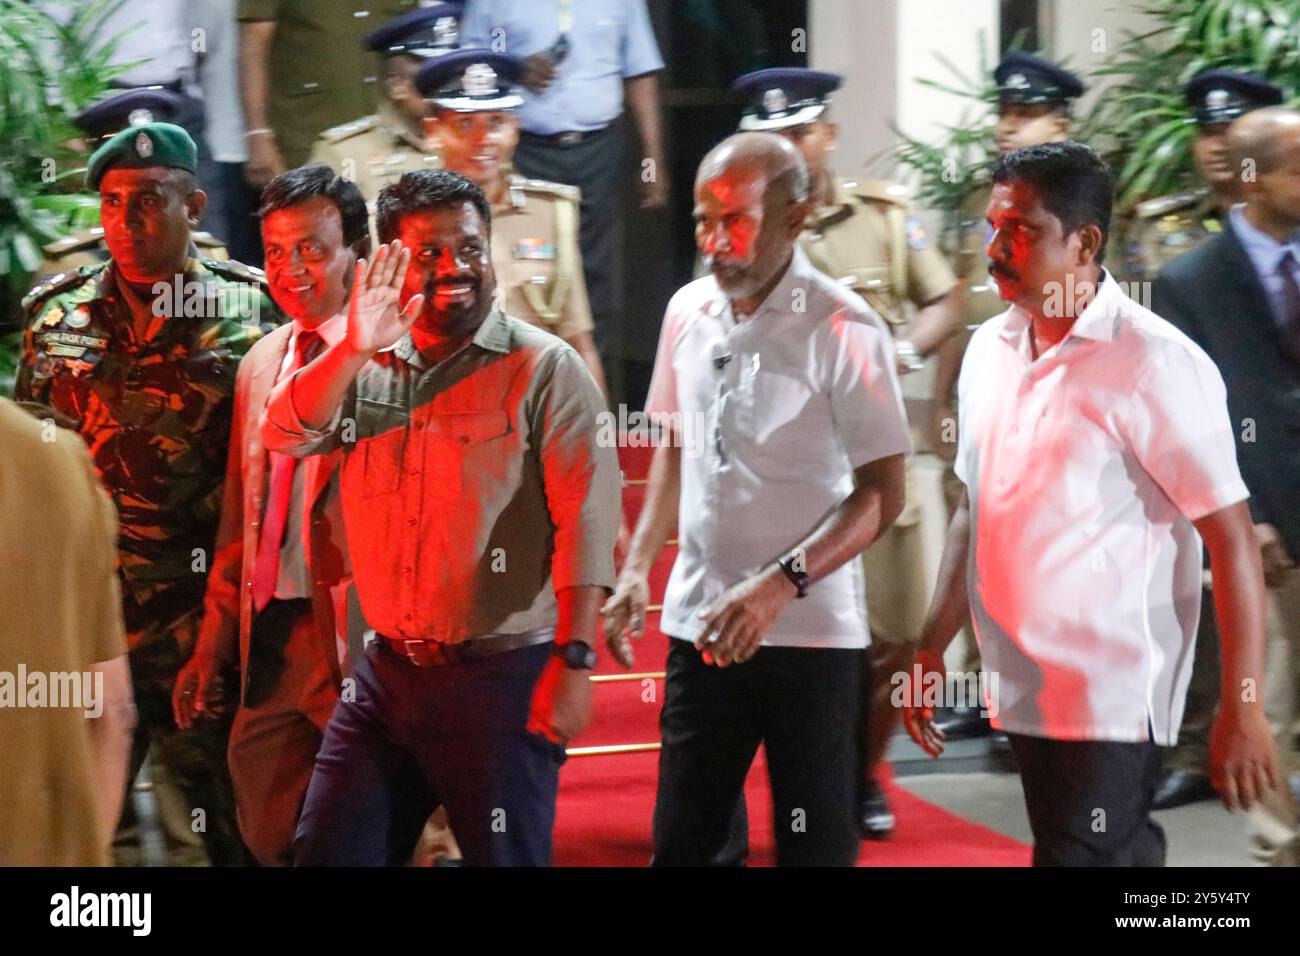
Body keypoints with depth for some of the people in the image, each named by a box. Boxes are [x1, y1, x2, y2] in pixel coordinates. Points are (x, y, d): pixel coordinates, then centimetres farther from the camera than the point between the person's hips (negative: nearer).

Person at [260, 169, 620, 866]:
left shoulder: (546, 370, -6)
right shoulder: (363, 367, 10)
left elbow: (586, 519, -12)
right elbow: (284, 435, -5)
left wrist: (573, 662, -19)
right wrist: (354, 349, -19)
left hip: (503, 674, -5)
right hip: (388, 670, 5)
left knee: (505, 856, 1)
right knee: (326, 853, 9)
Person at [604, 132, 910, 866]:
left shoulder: (843, 330, -12)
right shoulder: (688, 311, 5)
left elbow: (883, 491, -13)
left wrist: (780, 585, -22)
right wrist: (638, 567, 8)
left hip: (809, 634, -5)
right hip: (700, 626, 5)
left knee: (814, 844, 3)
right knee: (683, 840, 9)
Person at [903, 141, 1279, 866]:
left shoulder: (1158, 363, -12)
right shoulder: (990, 349, 8)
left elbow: (1232, 539, -13)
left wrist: (1243, 713, -16)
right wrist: (933, 648, 15)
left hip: (1110, 703, -6)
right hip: (1020, 691, 7)